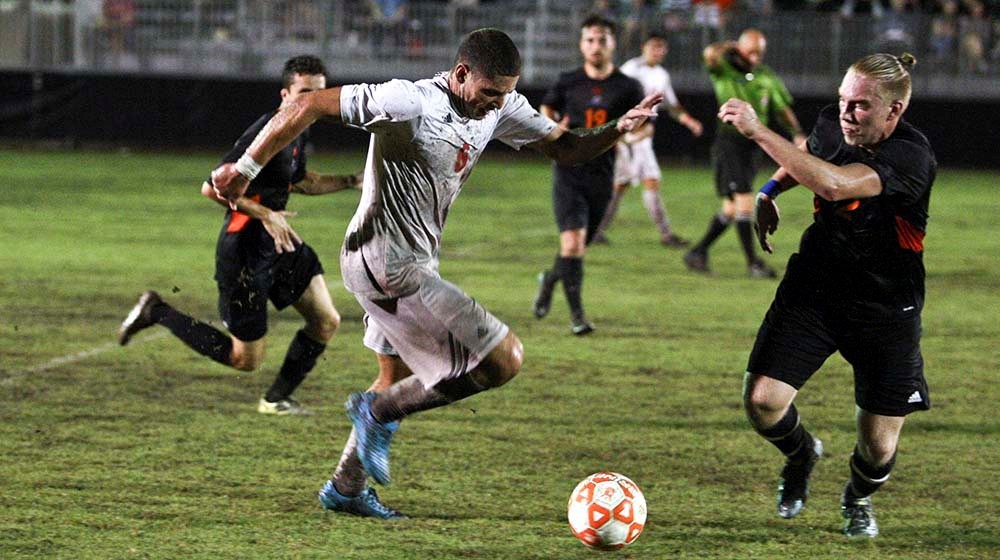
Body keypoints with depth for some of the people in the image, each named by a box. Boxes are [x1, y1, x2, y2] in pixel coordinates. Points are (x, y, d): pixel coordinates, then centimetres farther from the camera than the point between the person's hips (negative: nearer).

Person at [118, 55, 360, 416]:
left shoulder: (298, 132, 7)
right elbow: (212, 188, -27)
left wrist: (353, 181, 18)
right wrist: (265, 215, -28)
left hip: (279, 245, 9)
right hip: (244, 253, -9)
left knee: (327, 322, 5)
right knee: (246, 360, 0)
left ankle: (277, 400, 21)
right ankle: (157, 313, 14)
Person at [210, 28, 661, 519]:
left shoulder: (500, 108, 2)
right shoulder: (410, 102, -23)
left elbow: (565, 148, 10)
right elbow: (308, 106, -19)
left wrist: (617, 131, -10)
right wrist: (246, 168, -15)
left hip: (411, 265, 10)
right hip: (388, 266, -10)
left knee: (400, 380, 26)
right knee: (503, 360, -11)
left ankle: (345, 488, 39)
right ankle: (379, 412, 0)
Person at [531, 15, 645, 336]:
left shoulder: (626, 88, 0)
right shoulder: (567, 83, 0)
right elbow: (547, 109, 18)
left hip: (601, 175, 2)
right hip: (568, 173, -2)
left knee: (580, 247, 12)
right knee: (572, 244, -17)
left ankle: (550, 280, 44)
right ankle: (577, 315, -10)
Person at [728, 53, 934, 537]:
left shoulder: (911, 156, -26)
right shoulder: (831, 123, -7)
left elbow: (834, 184, -43)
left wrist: (759, 132, -43)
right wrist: (769, 192, 4)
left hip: (885, 310, -4)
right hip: (812, 290, 4)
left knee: (879, 447, 0)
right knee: (762, 400, -13)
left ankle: (858, 498, 38)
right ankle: (801, 453, 24)